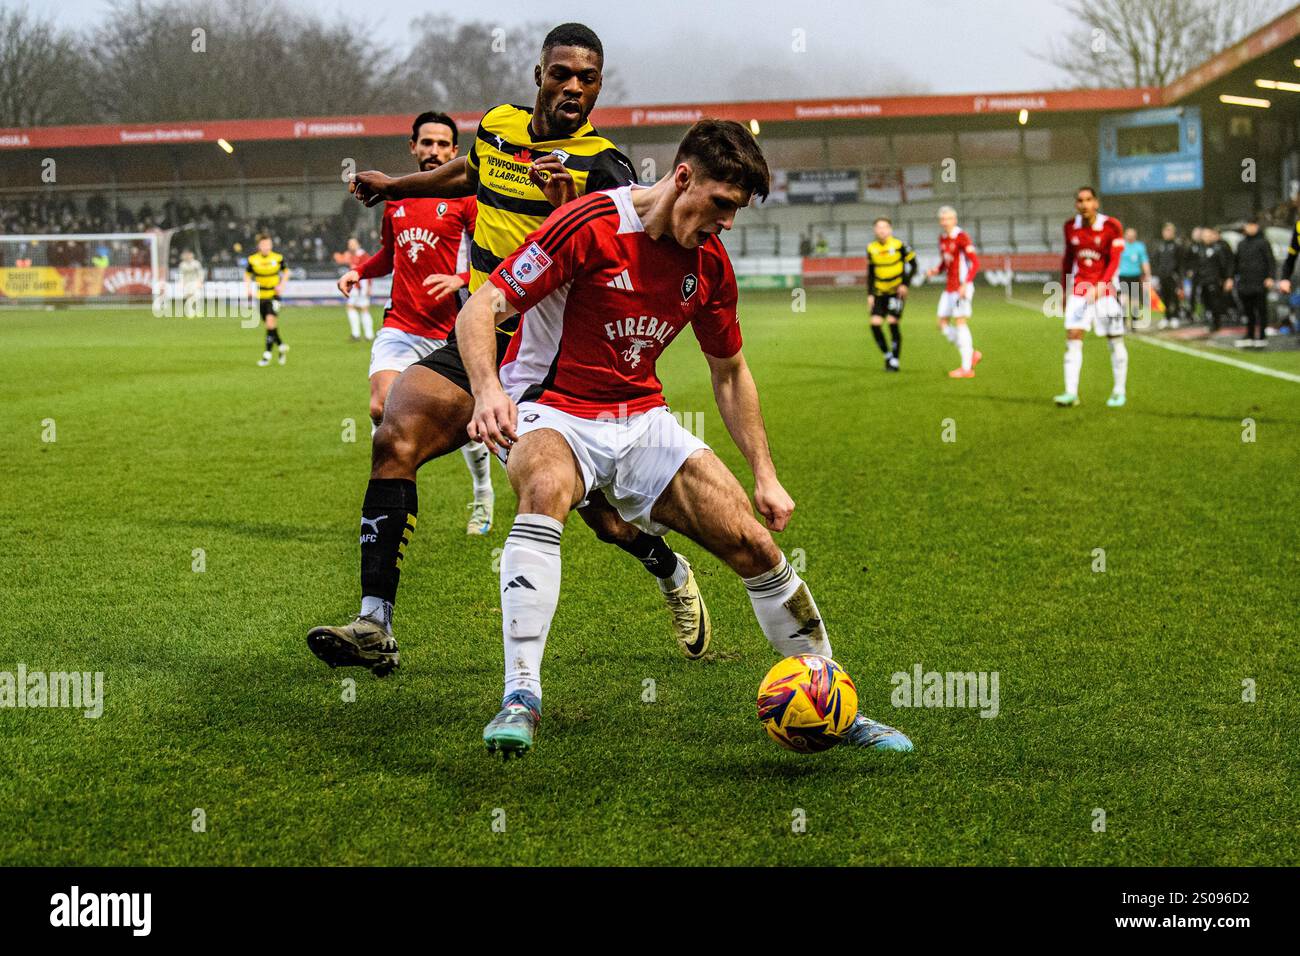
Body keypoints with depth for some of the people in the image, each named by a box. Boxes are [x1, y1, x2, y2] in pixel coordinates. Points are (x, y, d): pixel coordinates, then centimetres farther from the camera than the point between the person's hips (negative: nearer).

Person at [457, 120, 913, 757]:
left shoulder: (710, 263, 2)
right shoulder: (590, 226, -18)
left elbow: (730, 372, 17)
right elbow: (480, 309, -20)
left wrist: (764, 476, 13)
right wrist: (487, 389, -39)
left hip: (641, 418, 6)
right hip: (551, 411, -6)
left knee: (753, 541, -5)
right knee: (545, 490, -40)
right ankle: (520, 697, -39)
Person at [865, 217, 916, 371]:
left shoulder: (899, 245, -10)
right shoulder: (871, 248, 4)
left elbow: (912, 263, -3)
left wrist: (905, 284, -12)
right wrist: (870, 294, 7)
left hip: (897, 291, -4)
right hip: (879, 293, 4)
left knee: (893, 322, -11)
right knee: (875, 323, -6)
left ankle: (894, 362, -1)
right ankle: (887, 355, 14)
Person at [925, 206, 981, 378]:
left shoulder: (962, 237, -12)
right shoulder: (942, 238, 13)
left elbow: (975, 262, -18)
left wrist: (965, 284, -27)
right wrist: (935, 271, 2)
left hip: (961, 287, -9)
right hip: (949, 287, 9)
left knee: (960, 323, -8)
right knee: (943, 324, 8)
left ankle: (966, 368, -3)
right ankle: (972, 354, 18)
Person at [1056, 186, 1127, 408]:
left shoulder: (1111, 227, -9)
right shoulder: (1071, 227, 4)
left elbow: (1114, 262, -13)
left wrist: (1099, 287, -25)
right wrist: (1064, 290, 17)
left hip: (1105, 290, -3)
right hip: (1079, 289, 3)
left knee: (1115, 340, 4)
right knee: (1072, 337, -8)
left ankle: (1120, 392, 16)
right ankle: (1071, 393, -9)